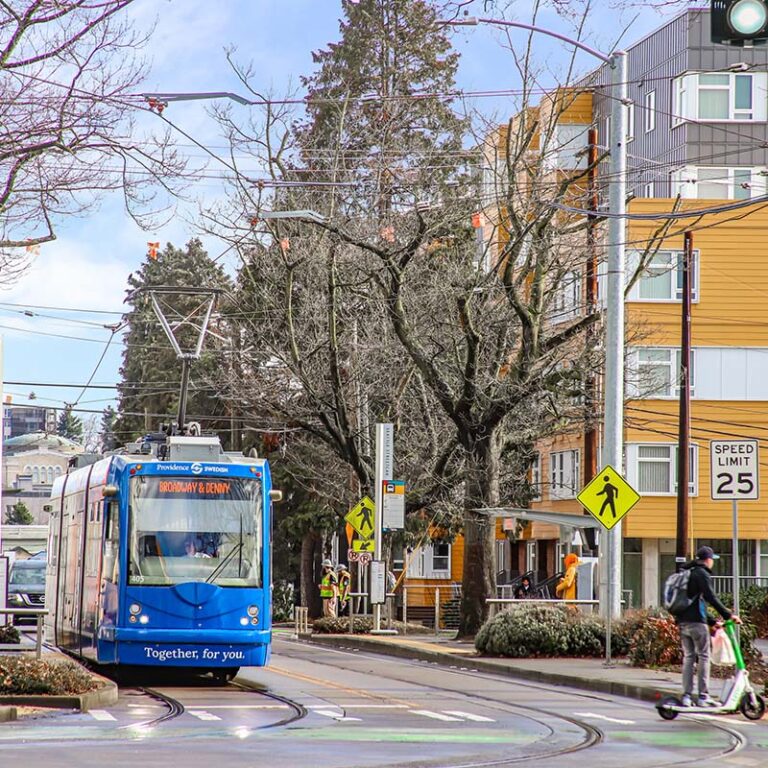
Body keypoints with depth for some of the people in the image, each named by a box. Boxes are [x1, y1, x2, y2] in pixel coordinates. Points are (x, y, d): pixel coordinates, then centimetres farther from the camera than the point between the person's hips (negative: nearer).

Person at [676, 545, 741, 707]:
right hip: (696, 621, -8)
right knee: (703, 657, -3)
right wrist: (728, 615, -16)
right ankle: (703, 696, -6)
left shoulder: (687, 574, 23)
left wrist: (712, 621, 27)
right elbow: (711, 598, -16)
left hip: (682, 621, 8)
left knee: (688, 657, 8)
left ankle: (687, 696, 3)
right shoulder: (702, 574, -5)